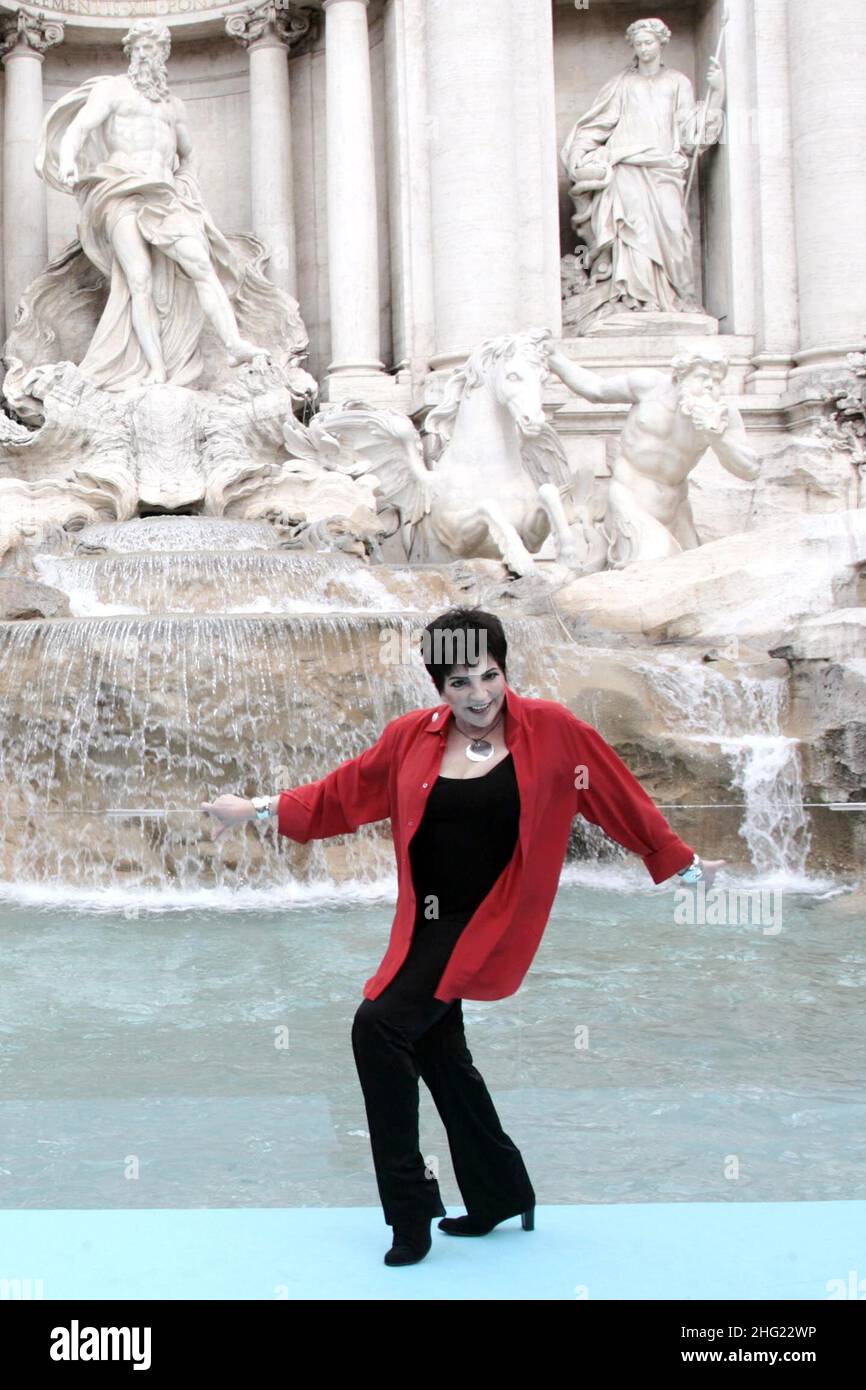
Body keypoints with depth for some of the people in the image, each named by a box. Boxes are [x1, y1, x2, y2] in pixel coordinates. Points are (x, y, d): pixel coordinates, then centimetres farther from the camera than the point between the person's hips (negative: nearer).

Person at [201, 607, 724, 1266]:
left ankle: (410, 1205, -7)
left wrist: (683, 862, 10)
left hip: (486, 920, -6)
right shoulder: (412, 736, 1)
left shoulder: (554, 730, -7)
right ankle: (501, 1194, 36)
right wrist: (261, 808, 10)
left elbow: (622, 799, 3)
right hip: (428, 921, 6)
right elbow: (343, 792, 11)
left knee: (380, 1025, -20)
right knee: (438, 1051, 14)